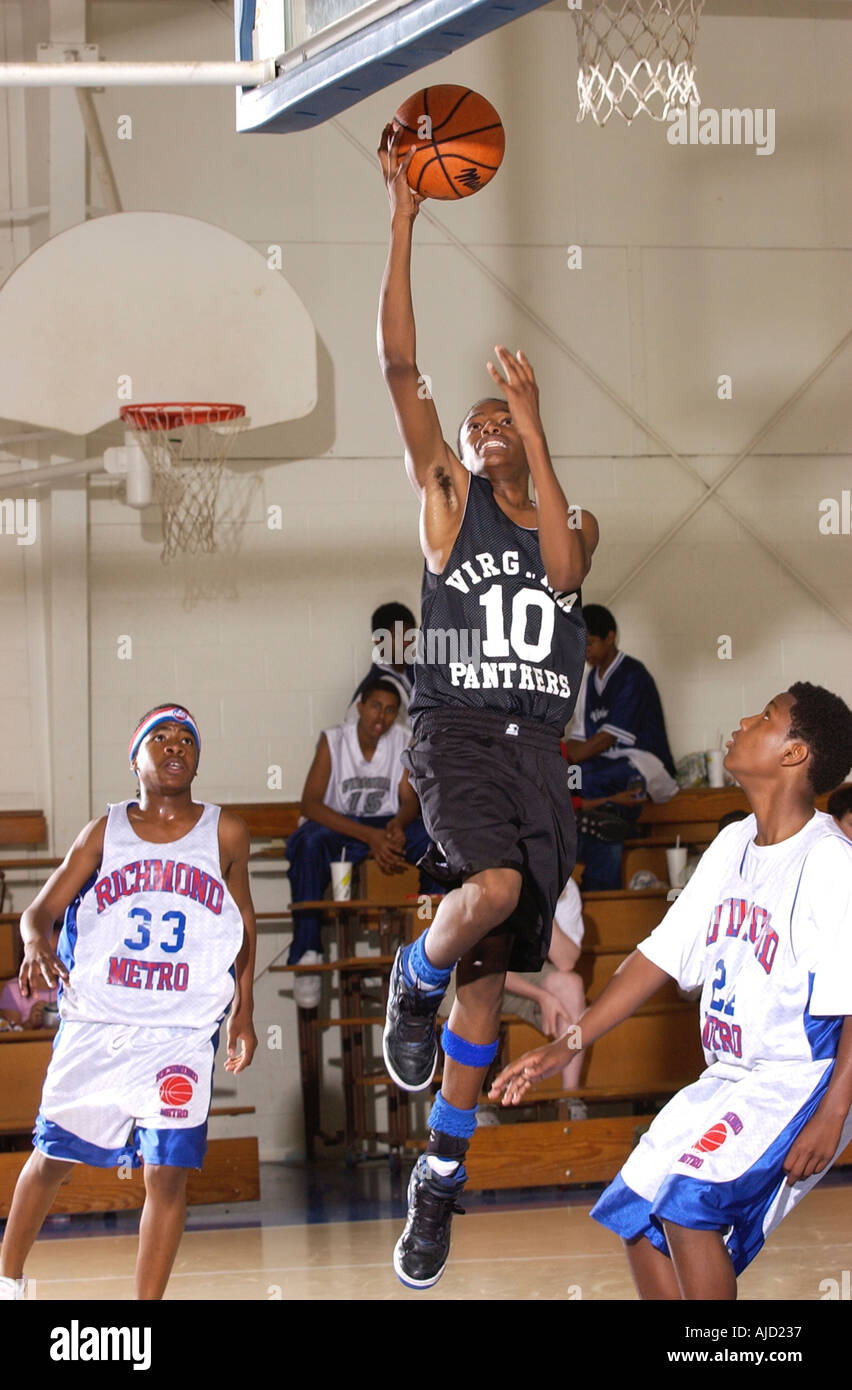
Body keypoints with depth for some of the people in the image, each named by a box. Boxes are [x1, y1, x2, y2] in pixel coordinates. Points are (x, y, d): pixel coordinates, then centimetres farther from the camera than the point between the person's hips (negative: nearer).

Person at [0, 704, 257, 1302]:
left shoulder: (225, 833, 3)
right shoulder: (105, 832, 3)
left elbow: (245, 922, 15)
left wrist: (243, 1015, 13)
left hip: (182, 1034, -1)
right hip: (94, 1027, 1)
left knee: (168, 1174, -8)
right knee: (53, 1157, 10)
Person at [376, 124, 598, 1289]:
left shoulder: (576, 525, 16)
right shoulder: (449, 496, 8)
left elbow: (560, 562, -10)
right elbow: (400, 365, -3)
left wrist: (533, 420, -9)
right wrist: (404, 211, -8)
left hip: (538, 750, 3)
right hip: (456, 732, -3)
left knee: (490, 971, 3)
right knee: (493, 888, -33)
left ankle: (440, 1177, 12)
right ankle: (415, 978, 0)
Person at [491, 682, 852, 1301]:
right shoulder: (733, 845, 7)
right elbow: (662, 954, 12)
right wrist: (567, 1046, 10)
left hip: (800, 1084, -9)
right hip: (728, 1081, 9)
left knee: (686, 1203, -26)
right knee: (637, 1217, 10)